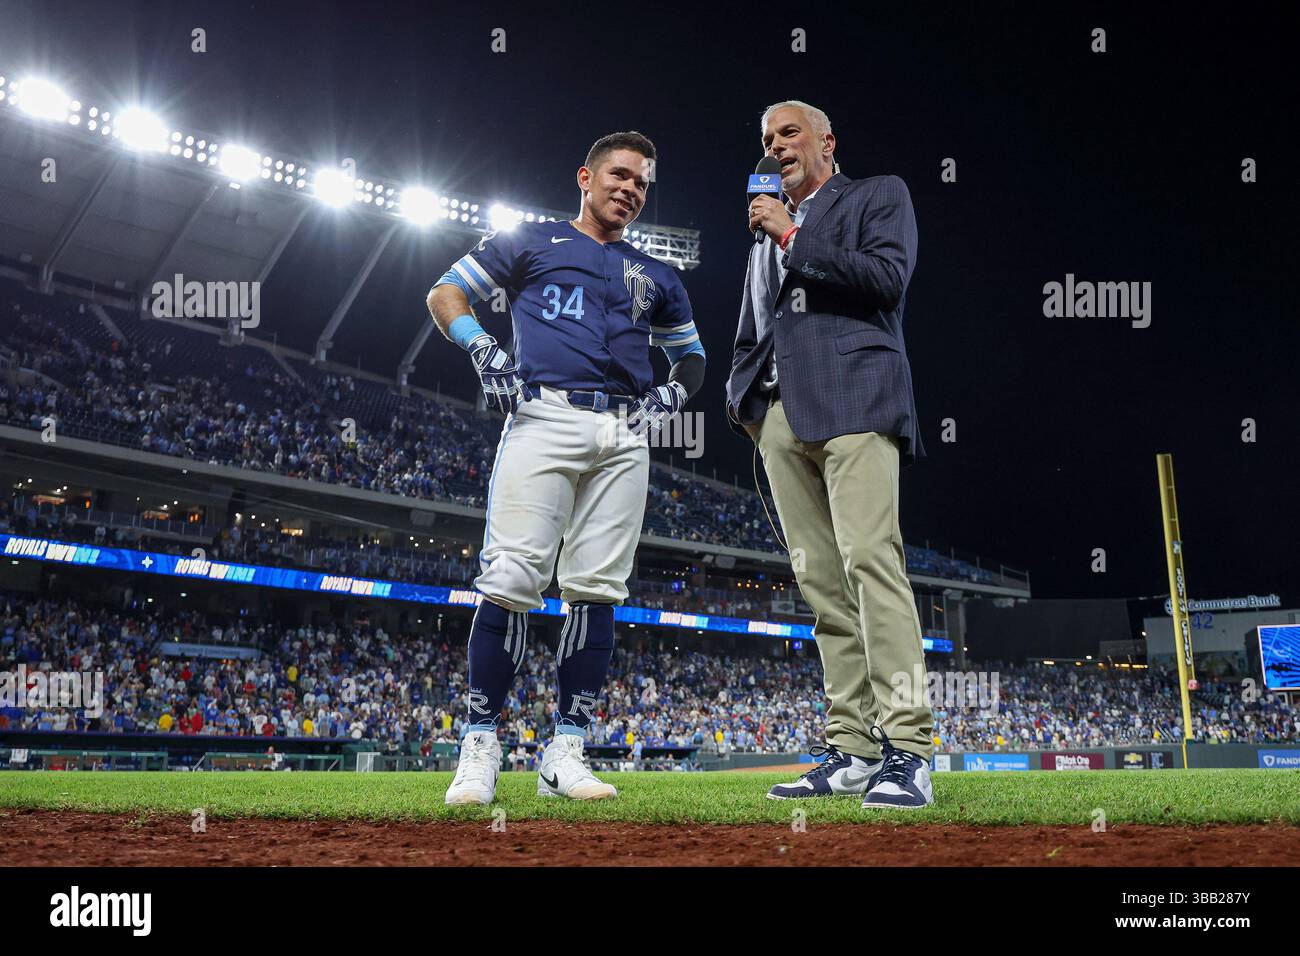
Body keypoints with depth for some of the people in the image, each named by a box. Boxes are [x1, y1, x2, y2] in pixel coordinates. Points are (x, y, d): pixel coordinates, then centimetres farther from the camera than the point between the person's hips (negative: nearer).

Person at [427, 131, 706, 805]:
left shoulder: (655, 277, 26)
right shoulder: (531, 241, 16)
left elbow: (691, 355, 32)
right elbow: (445, 295, 13)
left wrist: (672, 396, 11)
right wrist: (486, 353, -4)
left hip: (624, 435, 4)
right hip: (545, 417, -4)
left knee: (597, 587, -3)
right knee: (512, 579, -14)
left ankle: (565, 753, 3)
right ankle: (480, 747, -7)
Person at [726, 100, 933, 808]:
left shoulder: (879, 195, 14)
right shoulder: (768, 231, 30)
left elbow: (888, 276, -5)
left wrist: (793, 238, -3)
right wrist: (741, 398, 11)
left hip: (853, 399, -6)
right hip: (779, 416, 6)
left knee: (870, 561, -19)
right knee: (820, 582, 1)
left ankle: (907, 753, -20)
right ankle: (852, 751, 2)